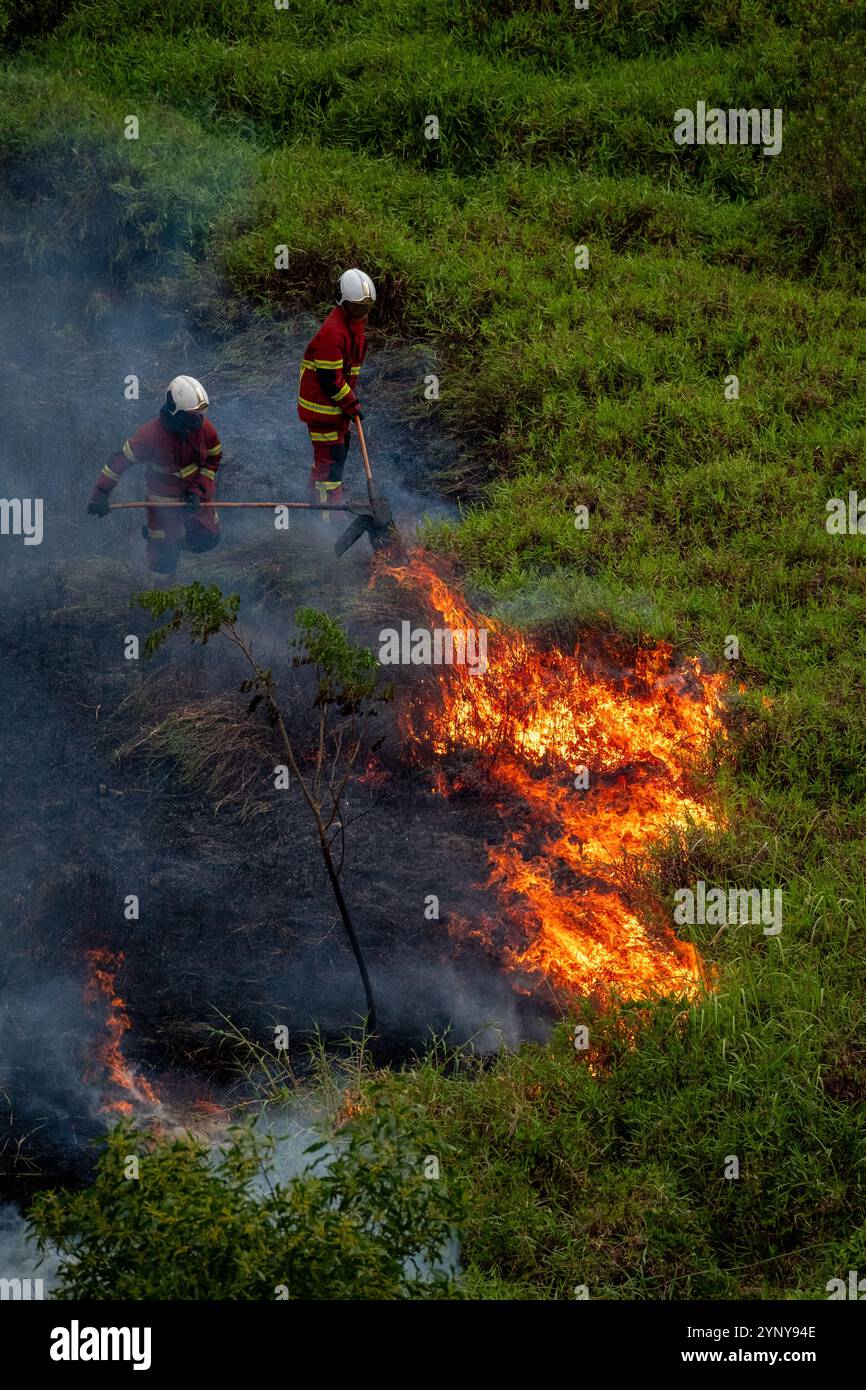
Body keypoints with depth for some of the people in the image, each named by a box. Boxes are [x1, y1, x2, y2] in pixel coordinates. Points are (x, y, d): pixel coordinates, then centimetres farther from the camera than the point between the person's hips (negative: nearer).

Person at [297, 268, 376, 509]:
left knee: (341, 447, 20)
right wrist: (350, 404, -17)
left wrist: (351, 398, 15)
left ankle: (317, 495, 35)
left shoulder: (355, 322, 9)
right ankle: (330, 506, -3)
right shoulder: (333, 331, -24)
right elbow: (328, 376, -24)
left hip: (339, 401, 10)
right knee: (331, 455, -8)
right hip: (322, 404, -10)